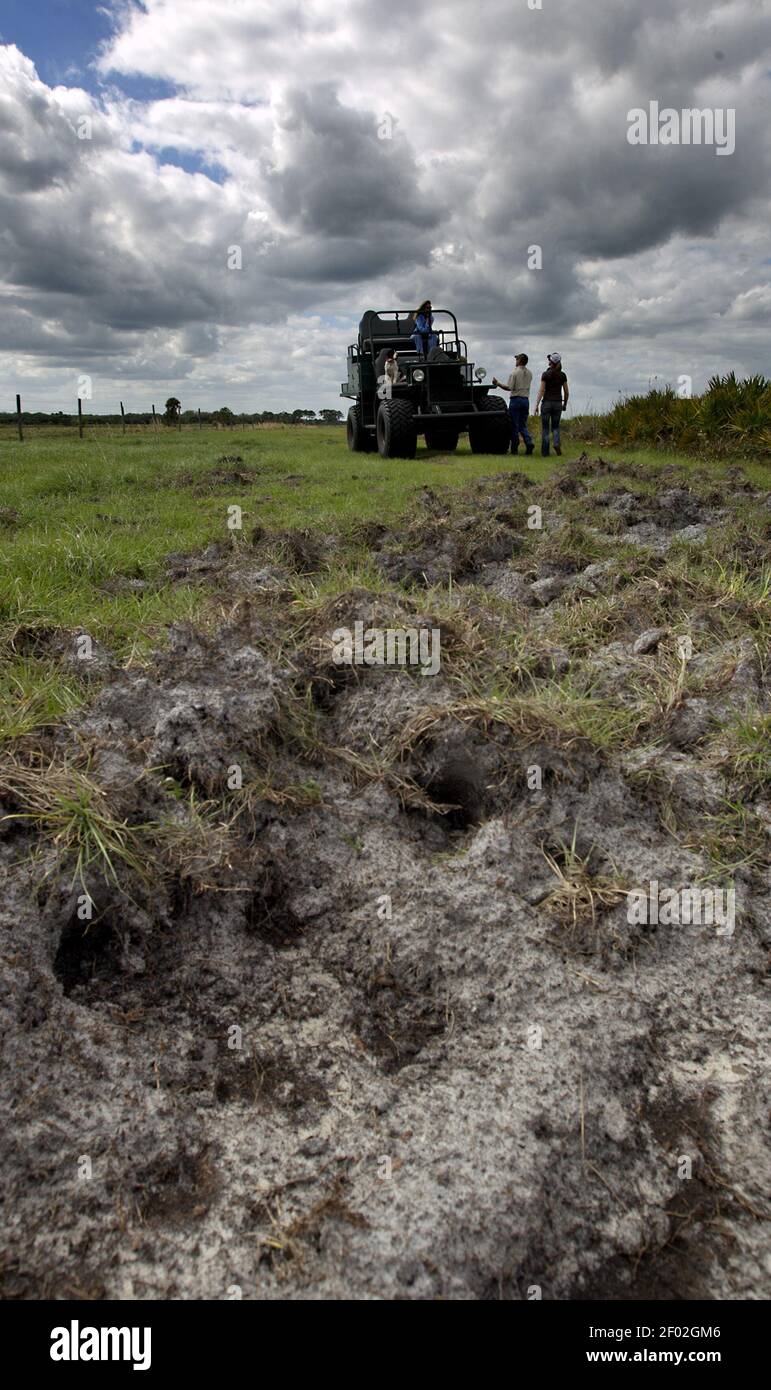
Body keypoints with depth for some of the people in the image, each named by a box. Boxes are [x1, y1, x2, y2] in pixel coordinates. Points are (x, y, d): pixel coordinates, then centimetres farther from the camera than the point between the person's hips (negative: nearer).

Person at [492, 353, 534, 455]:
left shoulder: (515, 372, -9)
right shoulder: (529, 373, 9)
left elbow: (509, 387, -15)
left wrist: (497, 383, -6)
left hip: (515, 399, -5)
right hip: (526, 400, 5)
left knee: (514, 426, 0)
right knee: (523, 425, 12)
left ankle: (515, 448, 2)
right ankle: (529, 442, -10)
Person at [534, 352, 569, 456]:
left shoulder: (546, 374, -7)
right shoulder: (562, 375, 2)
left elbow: (541, 391, -11)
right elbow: (566, 392, 6)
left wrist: (536, 405, -9)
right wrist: (565, 404, 19)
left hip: (547, 403, -3)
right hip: (558, 403, 3)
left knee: (545, 428, 5)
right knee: (555, 427, 15)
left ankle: (545, 452, 1)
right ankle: (556, 443, -13)